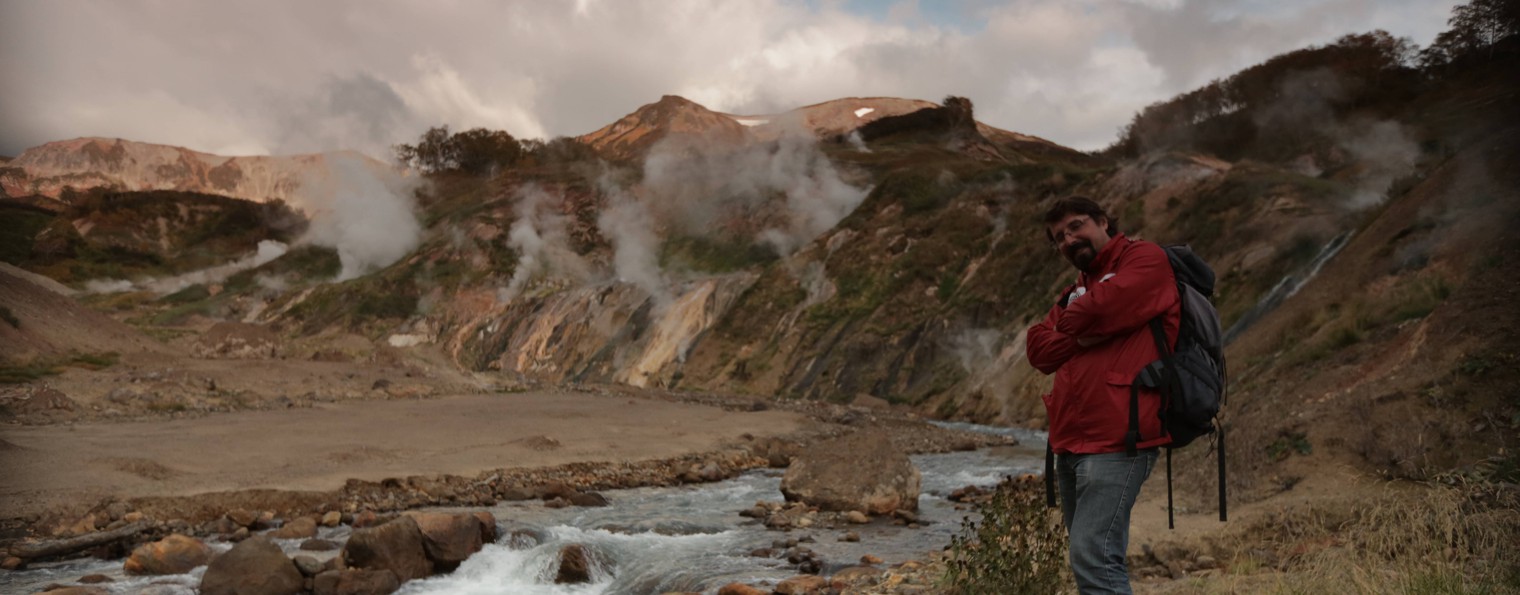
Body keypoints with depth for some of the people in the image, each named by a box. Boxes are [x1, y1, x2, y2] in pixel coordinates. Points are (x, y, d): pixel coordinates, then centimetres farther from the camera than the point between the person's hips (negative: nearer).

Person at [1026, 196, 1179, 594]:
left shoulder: (1145, 260, 0)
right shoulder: (1075, 292, 22)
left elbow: (1101, 311, -17)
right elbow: (1039, 351, 8)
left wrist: (1071, 325, 4)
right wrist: (1084, 335, -7)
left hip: (1116, 441, -9)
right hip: (1071, 441, 9)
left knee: (1093, 559, -16)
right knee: (1093, 557, 13)